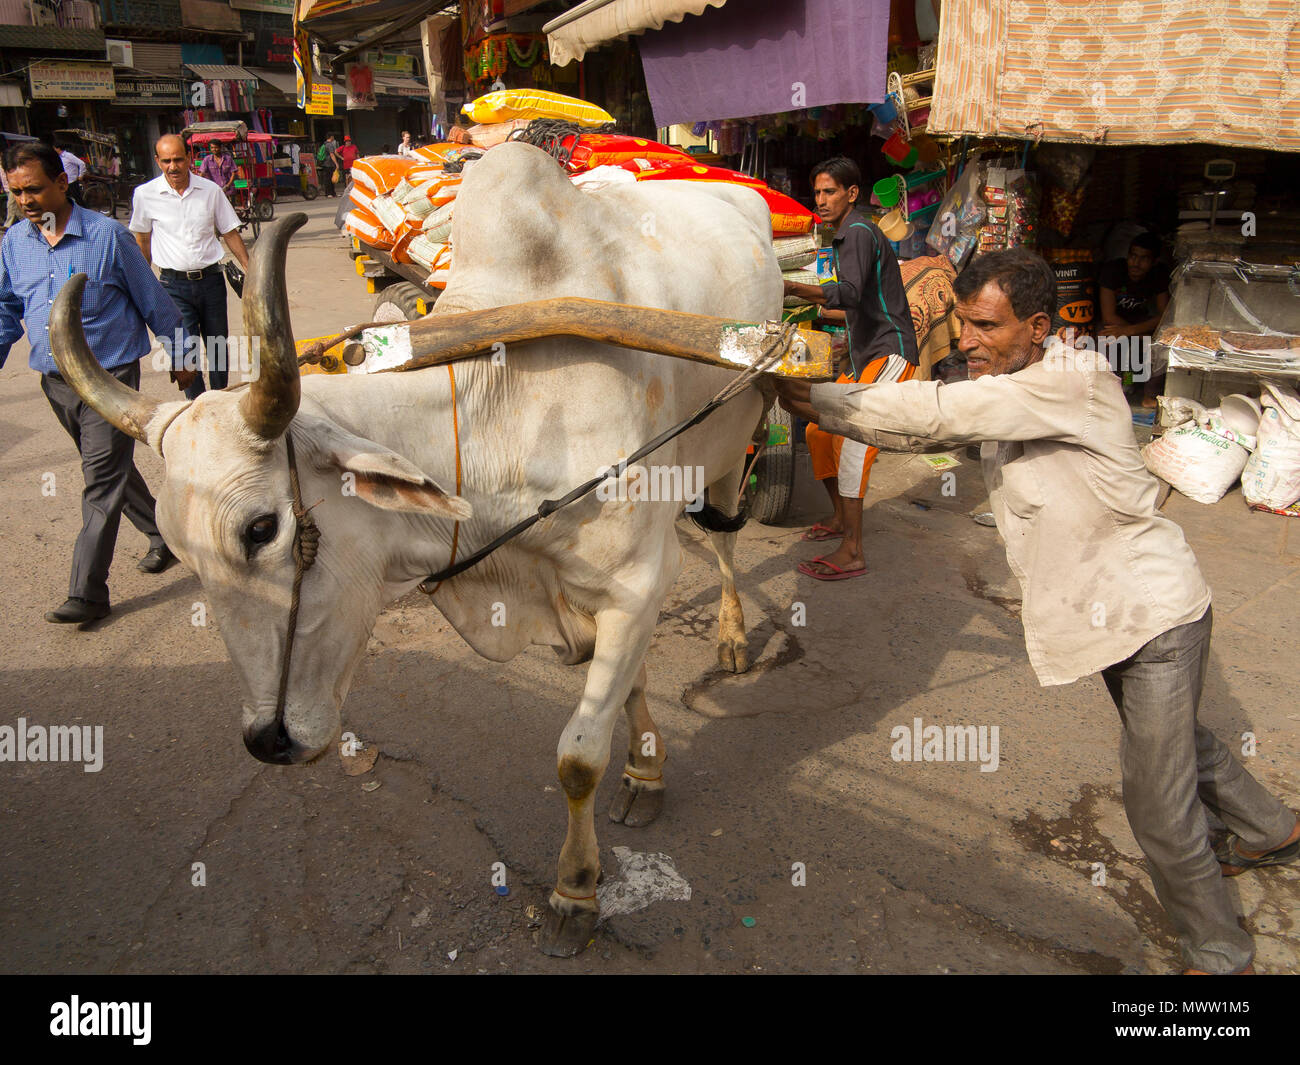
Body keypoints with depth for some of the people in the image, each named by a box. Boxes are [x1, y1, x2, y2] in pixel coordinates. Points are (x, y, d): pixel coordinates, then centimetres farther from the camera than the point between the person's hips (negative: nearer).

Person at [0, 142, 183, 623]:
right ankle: (163, 535, 37)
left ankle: (88, 594, -5)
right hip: (55, 382, 6)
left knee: (102, 484, -7)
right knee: (112, 470, 16)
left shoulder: (106, 235, -9)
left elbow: (152, 301, -1)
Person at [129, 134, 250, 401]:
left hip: (211, 279, 2)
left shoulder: (210, 190, 0)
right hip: (173, 284, -2)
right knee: (183, 352, -7)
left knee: (218, 347, 12)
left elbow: (230, 233, 9)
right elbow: (142, 241, 10)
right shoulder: (145, 195, -2)